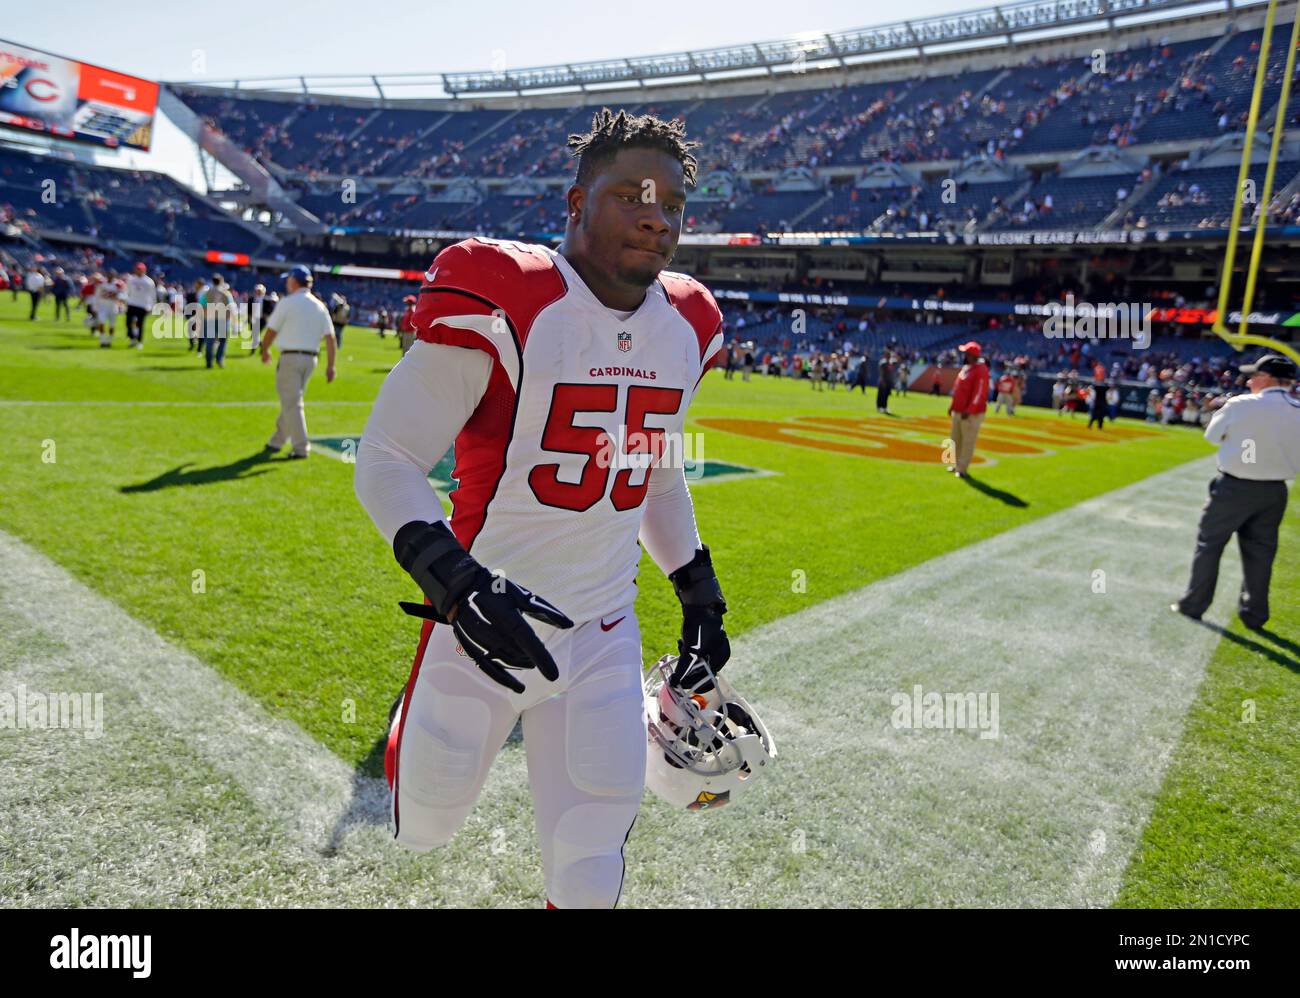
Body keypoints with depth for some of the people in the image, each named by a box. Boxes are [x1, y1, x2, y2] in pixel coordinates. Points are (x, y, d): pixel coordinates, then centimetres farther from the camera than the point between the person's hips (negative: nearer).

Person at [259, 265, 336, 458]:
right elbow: (330, 337, 2)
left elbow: (271, 331, -2)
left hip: (290, 357, -6)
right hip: (311, 359, 6)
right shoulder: (320, 306, 8)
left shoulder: (287, 302, -8)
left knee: (291, 403, -2)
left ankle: (301, 447, -5)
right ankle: (277, 441, 27)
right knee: (291, 400, 17)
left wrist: (265, 351, 16)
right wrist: (330, 366, 2)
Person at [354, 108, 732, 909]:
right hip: (485, 627, -3)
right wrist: (455, 585, -30)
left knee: (590, 882, 9)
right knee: (425, 829, 19)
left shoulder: (687, 326, 2)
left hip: (602, 637, 4)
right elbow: (387, 461, -15)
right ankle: (423, 727, 51)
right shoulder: (502, 303, -18)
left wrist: (699, 590, 15)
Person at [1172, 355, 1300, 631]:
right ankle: (1254, 614, 22)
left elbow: (1212, 435, -1)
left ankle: (1193, 605, 15)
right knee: (1260, 551, 14)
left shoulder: (1241, 404, -16)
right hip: (1275, 492, 4)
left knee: (1209, 543, 9)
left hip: (1234, 487, -4)